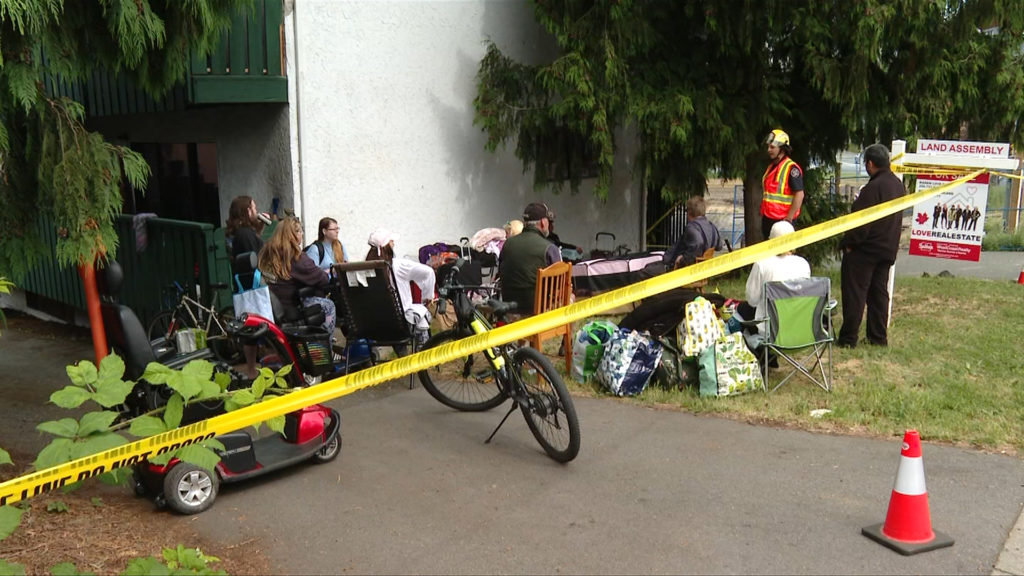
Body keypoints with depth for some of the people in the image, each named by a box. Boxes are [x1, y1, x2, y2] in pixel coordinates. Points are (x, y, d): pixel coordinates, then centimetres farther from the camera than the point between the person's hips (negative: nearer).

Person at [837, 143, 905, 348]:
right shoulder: (898, 185, 8)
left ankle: (848, 337, 0)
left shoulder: (874, 187, -20)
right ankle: (879, 337, 19)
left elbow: (862, 222, -21)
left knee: (854, 293, -3)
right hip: (888, 249, 9)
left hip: (865, 249, -9)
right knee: (879, 293, 15)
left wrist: (848, 243, -12)